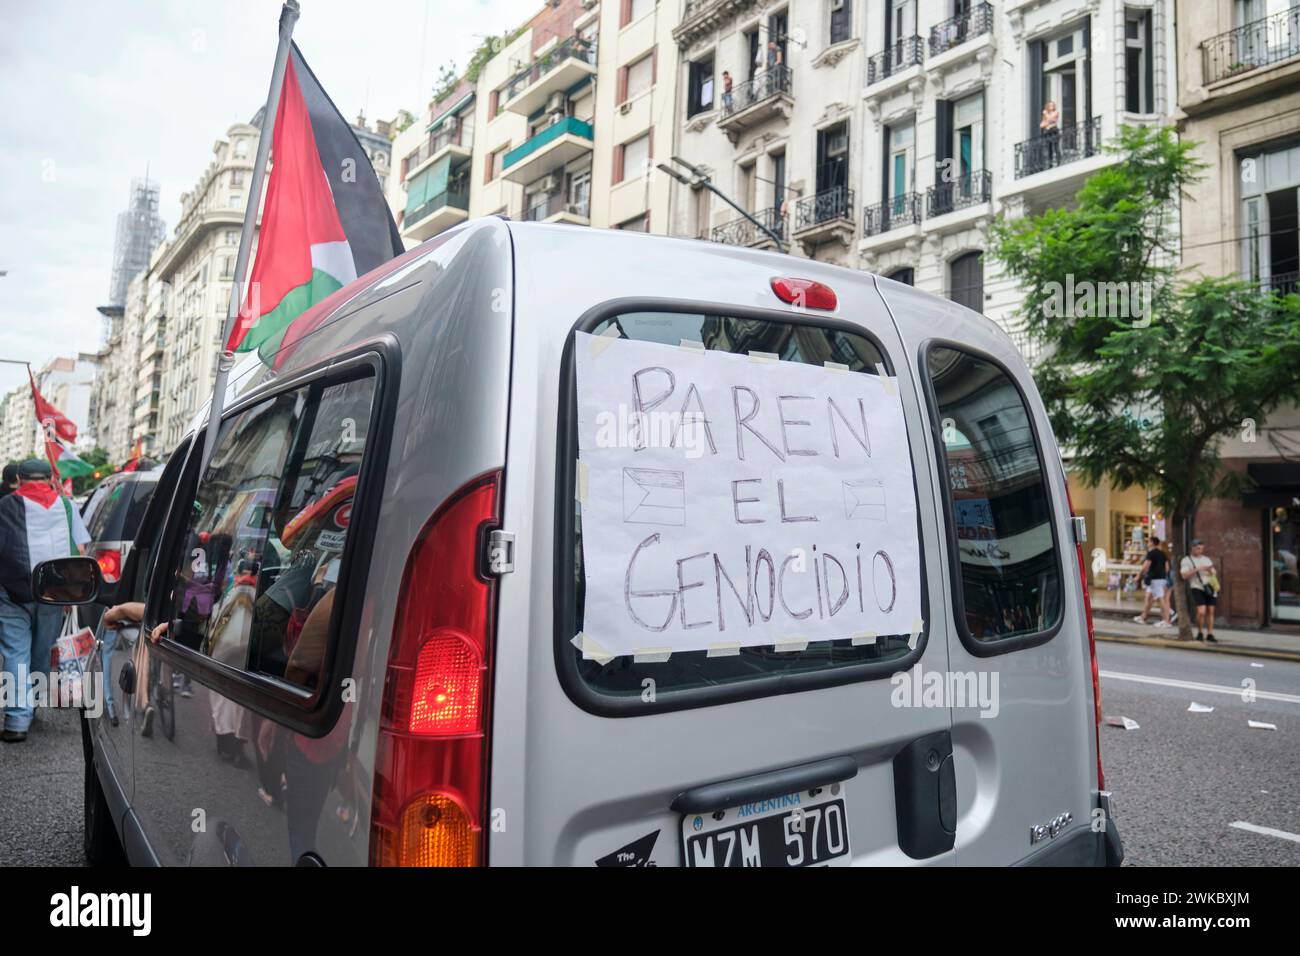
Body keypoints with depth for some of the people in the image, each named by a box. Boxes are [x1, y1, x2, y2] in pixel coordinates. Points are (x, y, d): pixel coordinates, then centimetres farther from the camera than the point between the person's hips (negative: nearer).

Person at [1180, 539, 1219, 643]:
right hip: (1197, 588, -4)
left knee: (1210, 611, 3)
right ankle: (1200, 632, 5)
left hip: (1210, 588, 4)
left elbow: (1214, 574, 17)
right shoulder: (1187, 560, 3)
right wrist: (1197, 569, -17)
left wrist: (1210, 571, -5)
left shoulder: (1206, 559, 17)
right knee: (1201, 612, -14)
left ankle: (1210, 634, 10)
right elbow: (1184, 575, -8)